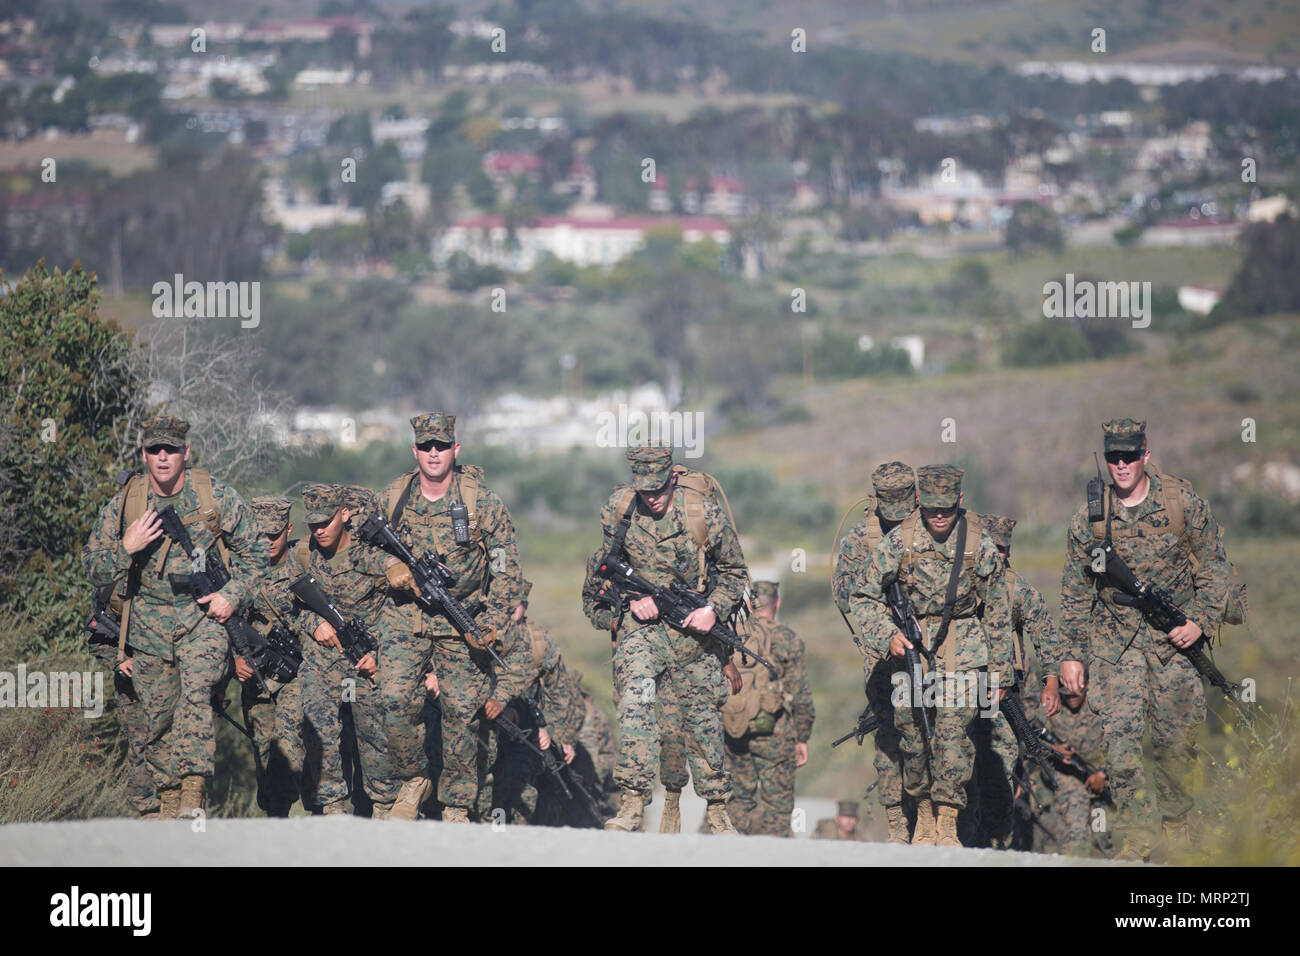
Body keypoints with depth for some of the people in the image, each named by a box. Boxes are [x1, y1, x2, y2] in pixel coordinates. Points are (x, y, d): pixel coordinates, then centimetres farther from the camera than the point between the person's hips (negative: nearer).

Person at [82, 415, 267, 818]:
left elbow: (253, 553, 8)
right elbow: (94, 570, 6)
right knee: (157, 714, 6)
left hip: (202, 615, -3)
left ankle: (193, 793, -30)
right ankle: (168, 800, 22)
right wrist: (126, 549, -13)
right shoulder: (124, 504, 1)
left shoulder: (217, 497, -3)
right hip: (148, 623, 3)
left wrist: (233, 593, -7)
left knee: (196, 692, -25)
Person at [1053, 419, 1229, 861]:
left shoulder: (1183, 503, -4)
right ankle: (1133, 838, -8)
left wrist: (1200, 620, -7)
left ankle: (1174, 822, 25)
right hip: (1114, 642, 0)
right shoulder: (1089, 518, -1)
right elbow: (1075, 592, 7)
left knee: (1177, 739, 6)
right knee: (1122, 738, -11)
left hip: (1174, 640, 0)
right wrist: (1069, 653, 4)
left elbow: (1214, 564, 4)